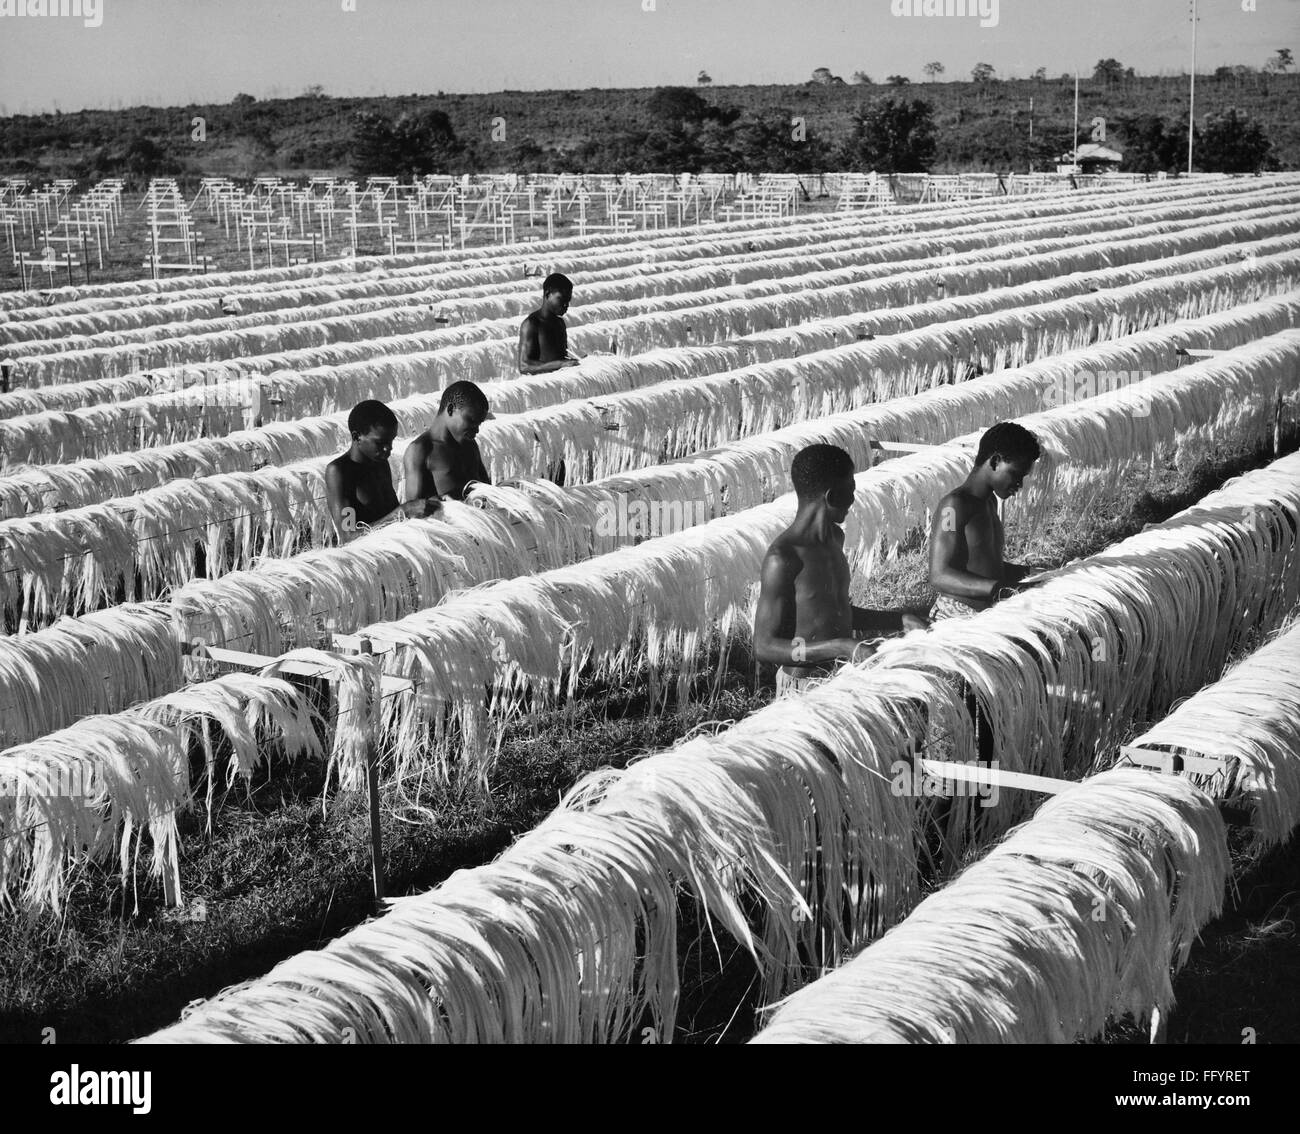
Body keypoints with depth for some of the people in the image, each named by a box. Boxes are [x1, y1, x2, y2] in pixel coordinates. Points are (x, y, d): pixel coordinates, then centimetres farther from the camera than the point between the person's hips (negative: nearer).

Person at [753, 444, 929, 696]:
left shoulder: (834, 537, 9)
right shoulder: (783, 558, -20)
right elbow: (765, 646, -21)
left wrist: (900, 620, 12)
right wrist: (842, 647, -29)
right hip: (805, 690, -8)